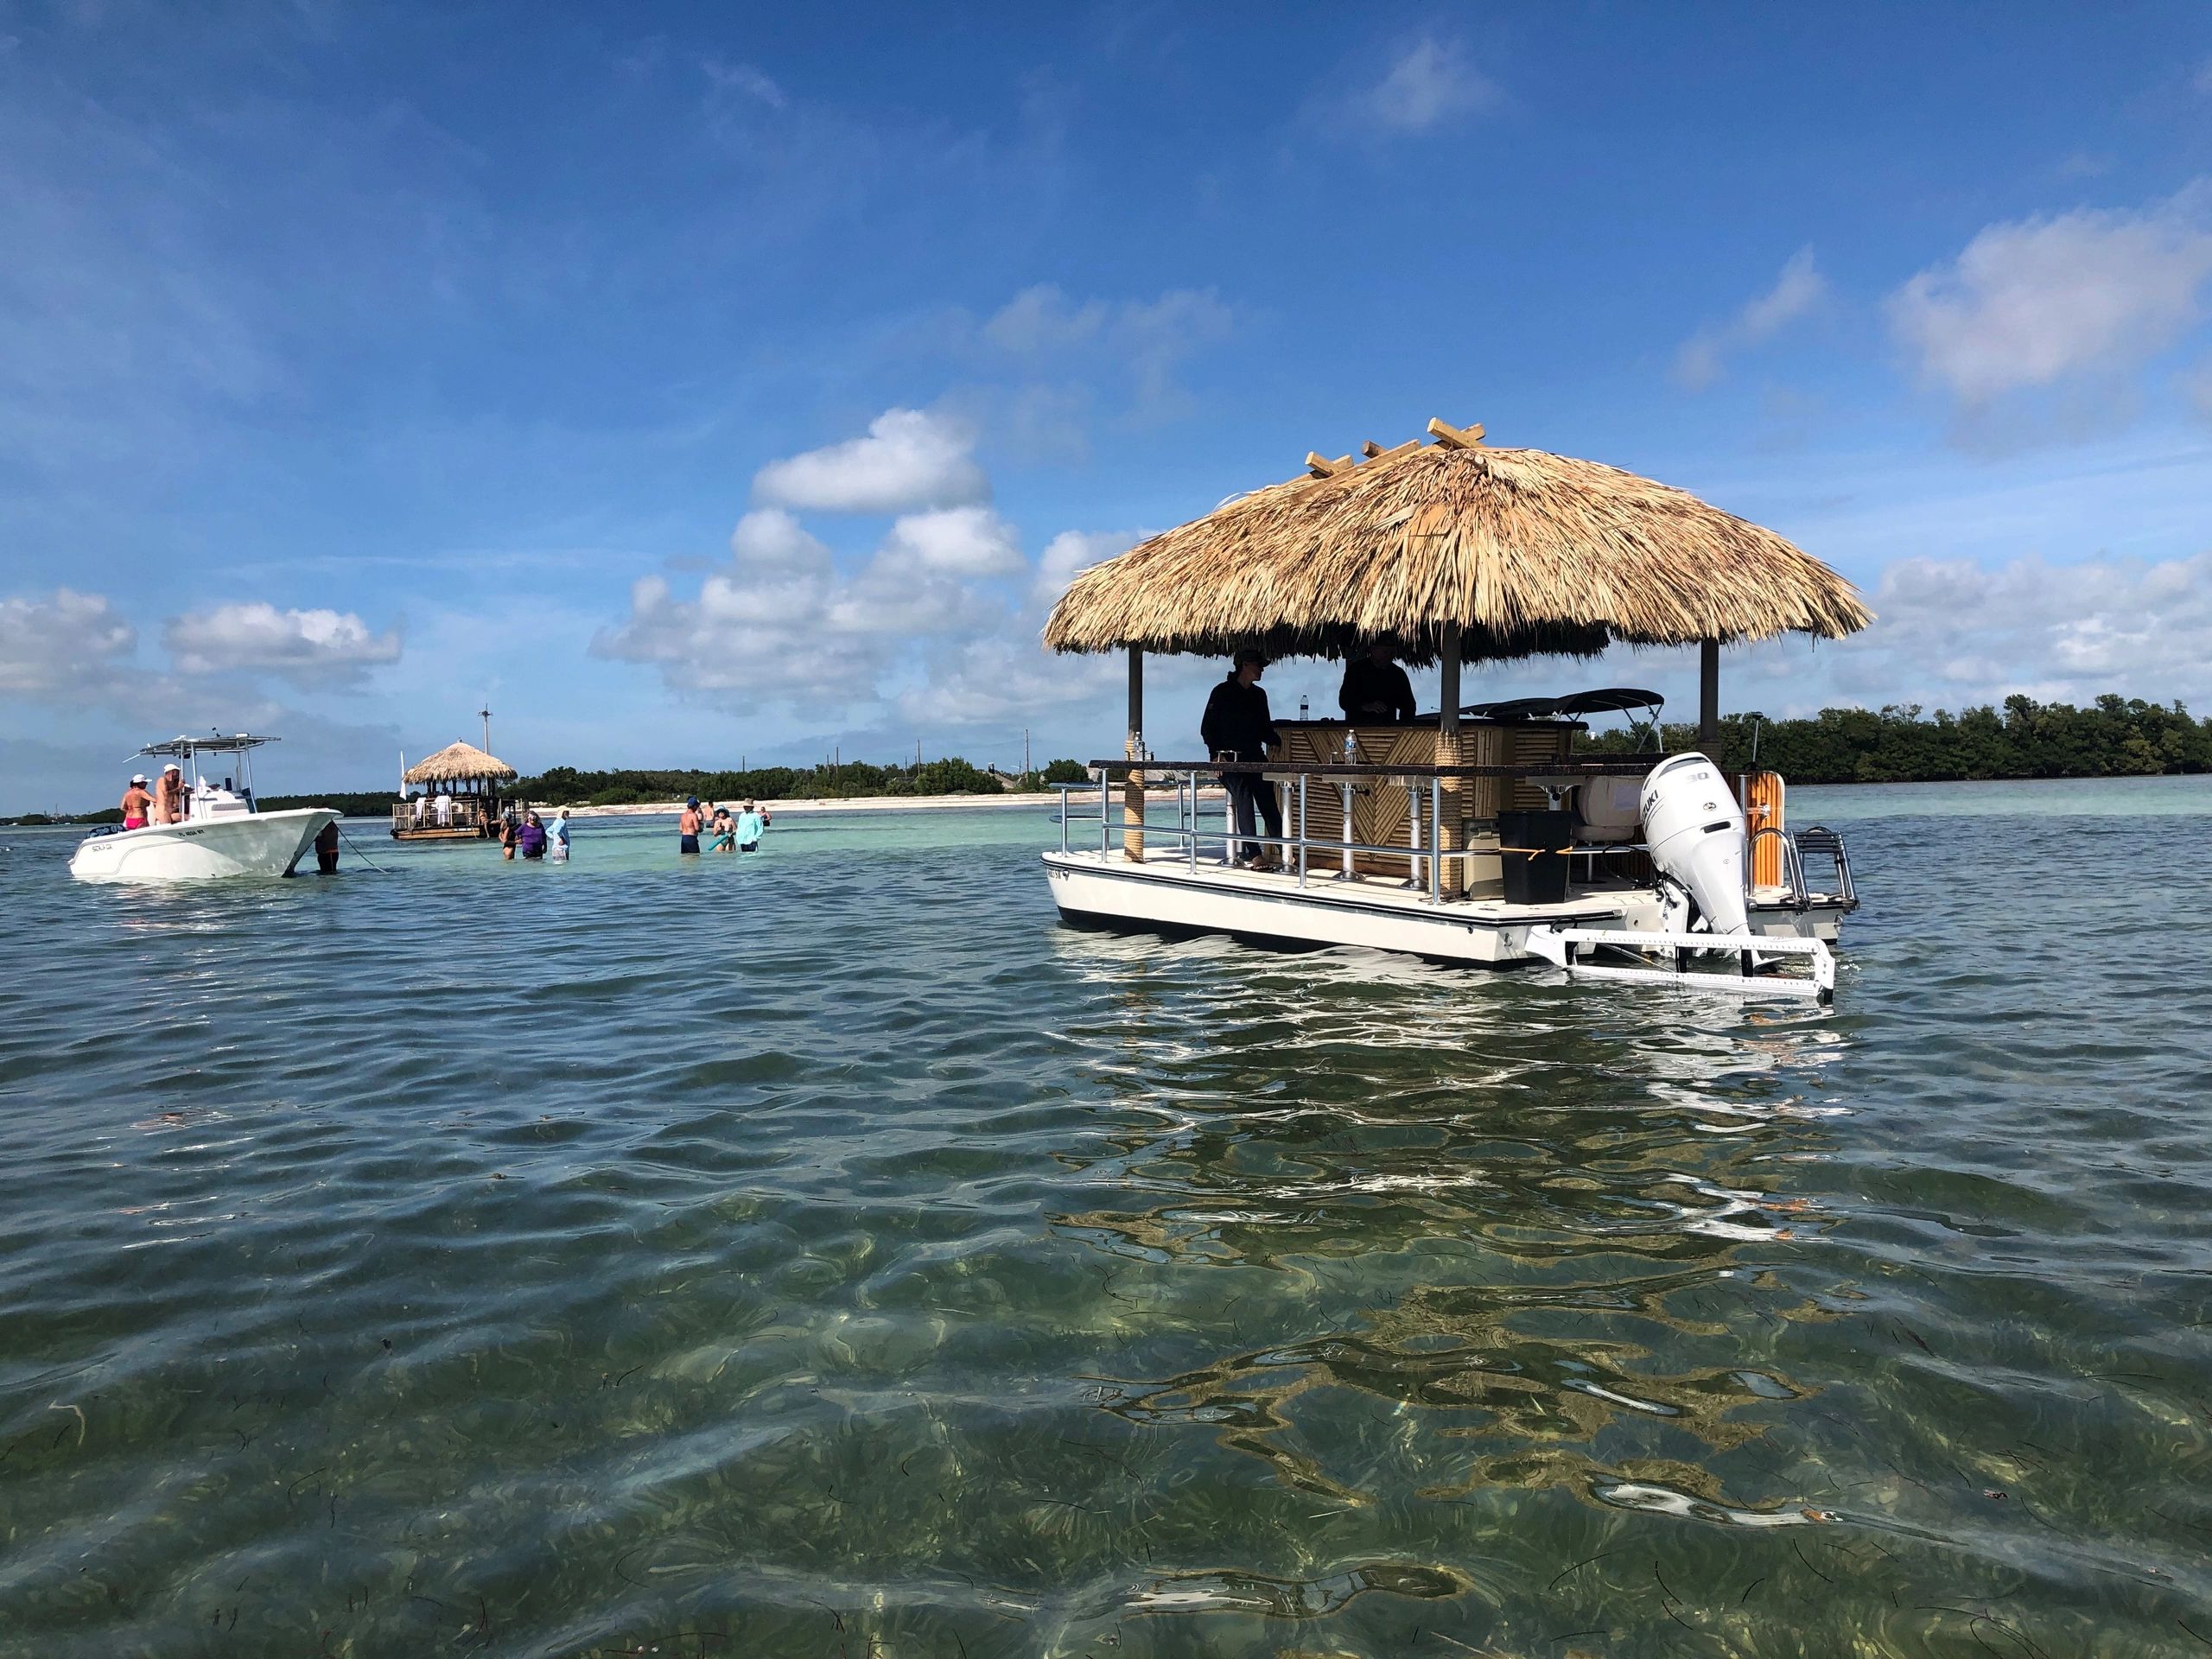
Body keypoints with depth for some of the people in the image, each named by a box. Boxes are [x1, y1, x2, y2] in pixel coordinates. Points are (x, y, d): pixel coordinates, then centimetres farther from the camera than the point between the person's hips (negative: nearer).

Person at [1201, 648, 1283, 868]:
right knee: (1244, 800, -15)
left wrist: (1280, 741, 5)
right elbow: (1207, 728, -1)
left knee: (1268, 801, -4)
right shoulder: (1222, 692, -1)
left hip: (1255, 757, 6)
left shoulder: (1259, 694, 16)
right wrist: (1217, 753, -13)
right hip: (1231, 759, -6)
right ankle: (1254, 855, -17)